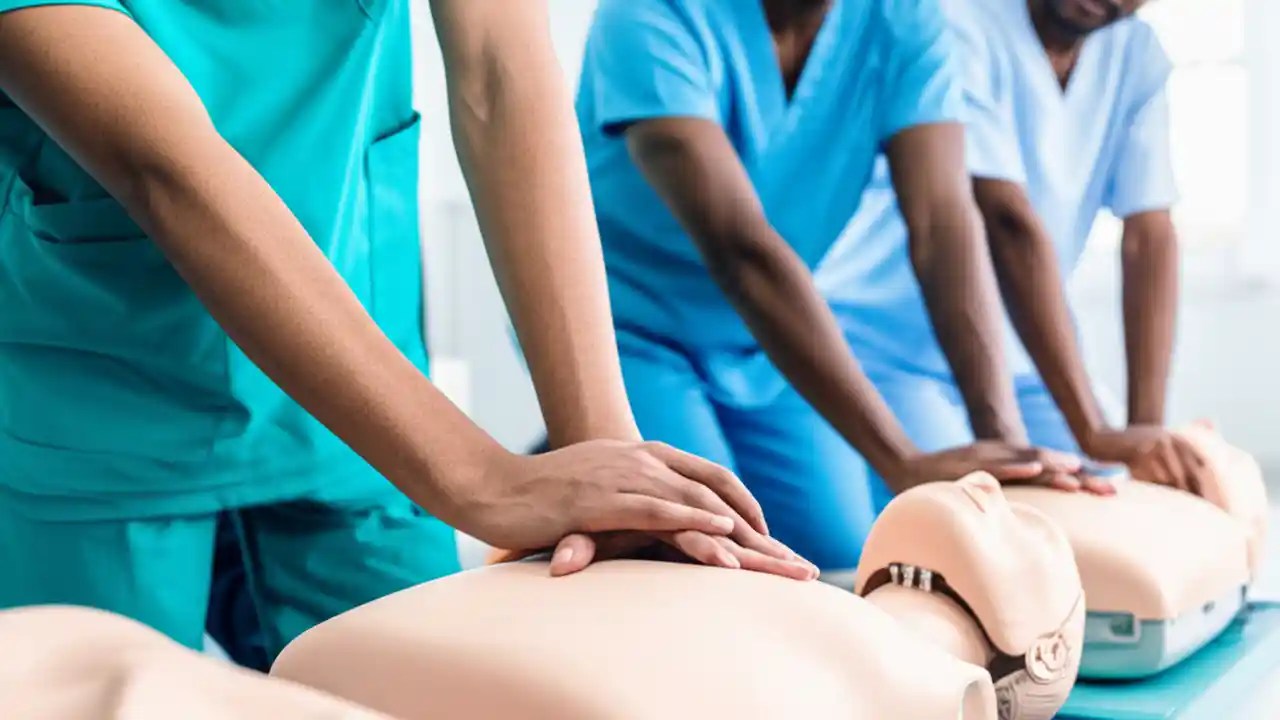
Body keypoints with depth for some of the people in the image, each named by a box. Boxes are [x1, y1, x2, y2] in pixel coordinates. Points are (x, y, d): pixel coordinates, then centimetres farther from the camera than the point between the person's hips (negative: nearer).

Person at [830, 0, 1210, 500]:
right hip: (885, 349, -6)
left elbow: (1150, 241, -8)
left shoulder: (1138, 55, -1)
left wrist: (1147, 424, -20)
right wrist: (1092, 432, -35)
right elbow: (1009, 226, -30)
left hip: (1016, 360, 6)